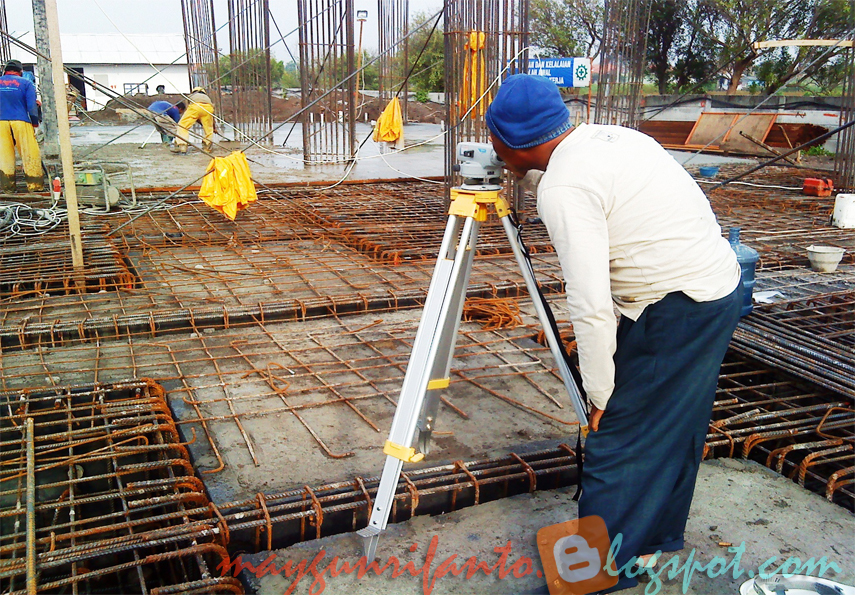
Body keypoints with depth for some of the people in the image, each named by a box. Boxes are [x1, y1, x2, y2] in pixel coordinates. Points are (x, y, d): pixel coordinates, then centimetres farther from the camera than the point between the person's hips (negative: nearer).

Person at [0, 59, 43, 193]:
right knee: (29, 153, -1)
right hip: (21, 122, -3)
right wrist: (35, 124, 5)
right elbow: (31, 105, -2)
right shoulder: (26, 83, 6)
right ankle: (35, 185, -3)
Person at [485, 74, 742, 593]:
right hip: (721, 288, 10)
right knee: (674, 429, 22)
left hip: (678, 312, -10)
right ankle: (658, 539, 40)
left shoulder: (563, 189, -20)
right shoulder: (606, 136, 8)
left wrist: (601, 395, -13)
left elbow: (591, 308, -23)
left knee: (618, 443, -1)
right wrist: (526, 176, 33)